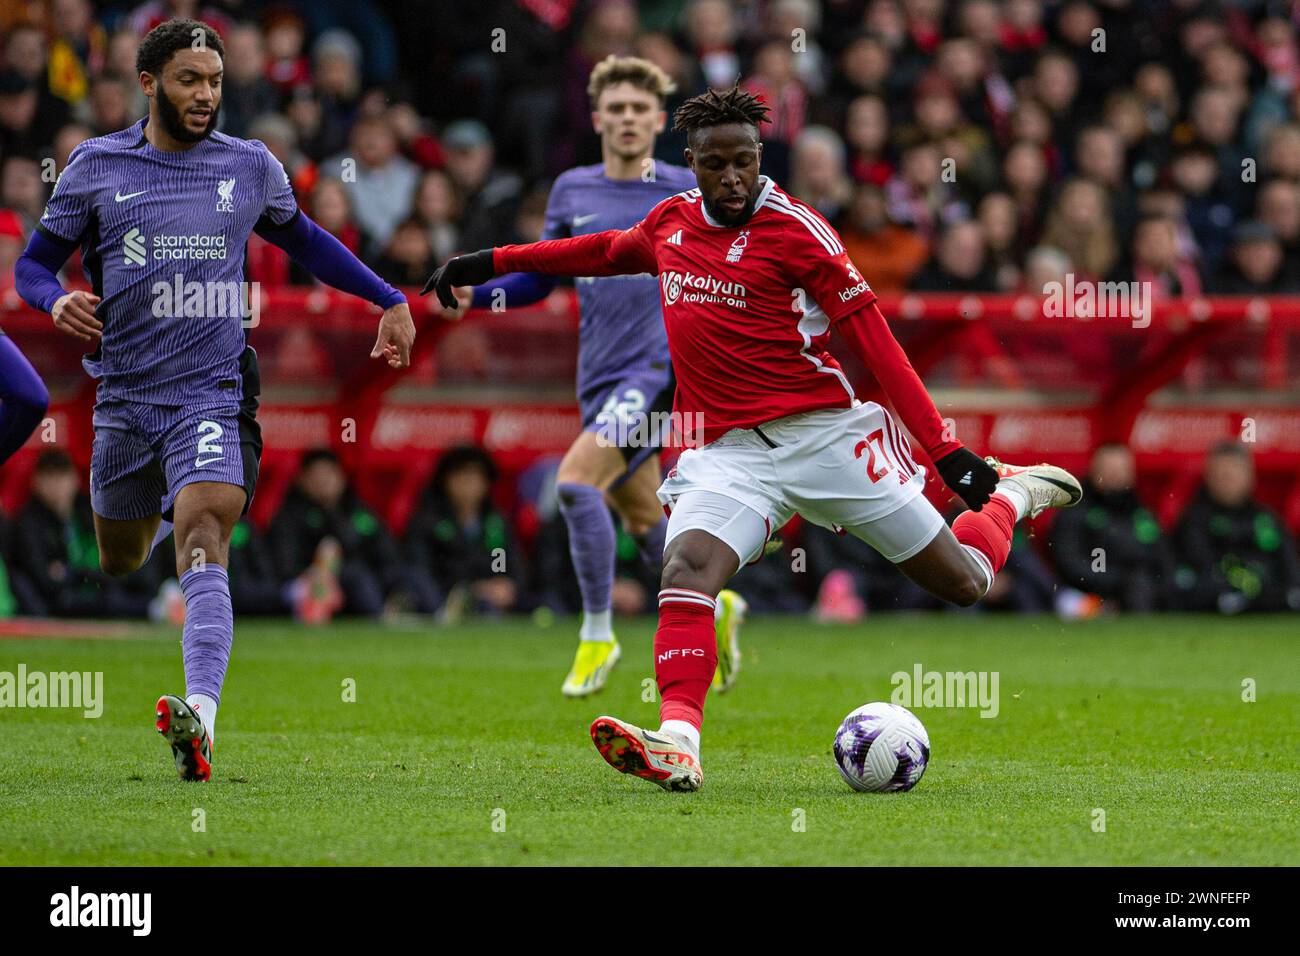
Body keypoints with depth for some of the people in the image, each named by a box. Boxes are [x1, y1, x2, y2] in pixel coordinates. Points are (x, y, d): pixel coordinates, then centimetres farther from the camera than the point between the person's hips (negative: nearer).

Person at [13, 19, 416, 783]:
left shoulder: (252, 168, 8)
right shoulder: (96, 166, 5)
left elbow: (305, 241, 26)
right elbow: (35, 263, 10)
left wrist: (389, 299, 23)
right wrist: (57, 300, -12)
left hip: (212, 394, -2)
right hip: (124, 396, 2)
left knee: (203, 537, -23)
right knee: (119, 564, 9)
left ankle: (200, 716, -40)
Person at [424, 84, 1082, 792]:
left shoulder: (793, 229, -8)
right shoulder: (671, 221, 8)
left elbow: (874, 341, -7)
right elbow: (607, 250, 31)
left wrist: (946, 451, -11)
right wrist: (492, 262, 32)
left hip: (823, 434, -3)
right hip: (728, 451, 3)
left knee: (961, 583, 3)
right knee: (685, 568, -27)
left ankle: (1012, 494, 36)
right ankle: (676, 745, -39)